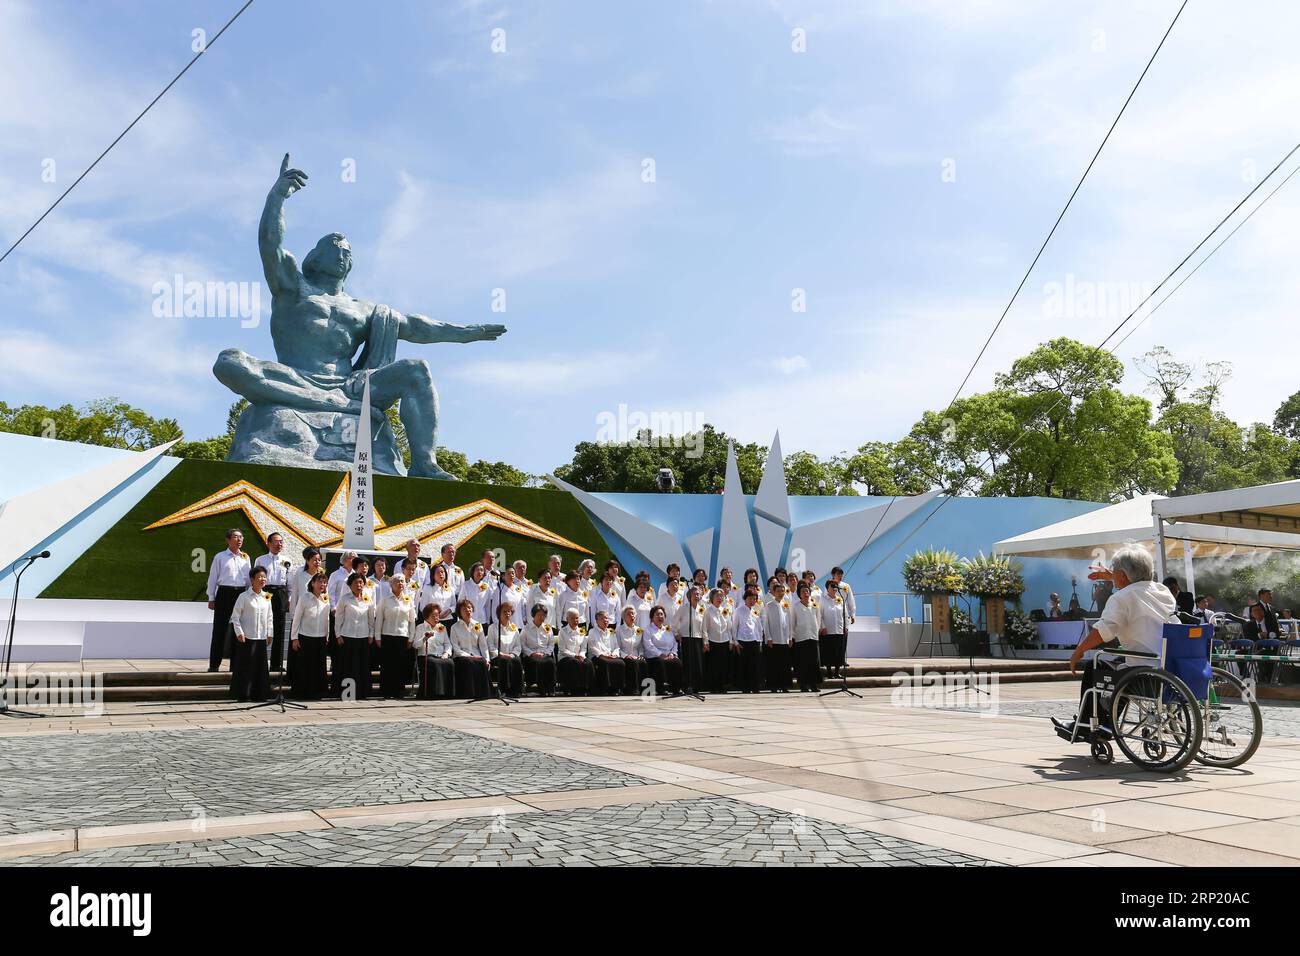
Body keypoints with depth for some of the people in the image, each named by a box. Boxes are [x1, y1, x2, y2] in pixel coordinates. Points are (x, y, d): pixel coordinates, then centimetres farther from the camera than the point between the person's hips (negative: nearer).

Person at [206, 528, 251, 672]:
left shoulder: (245, 558, 12)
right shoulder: (220, 557, 1)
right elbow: (212, 578, 2)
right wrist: (211, 598, -2)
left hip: (241, 594, 4)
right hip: (224, 594, -3)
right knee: (220, 629, -2)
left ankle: (235, 664, 14)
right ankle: (214, 664, 4)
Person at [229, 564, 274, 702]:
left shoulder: (267, 597, 9)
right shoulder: (244, 597, -6)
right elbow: (235, 616, -6)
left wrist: (270, 633, 9)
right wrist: (239, 632, -12)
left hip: (262, 638, 5)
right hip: (246, 637, -5)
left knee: (261, 666, 7)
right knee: (245, 666, -2)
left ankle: (259, 693, 15)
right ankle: (243, 694, 6)